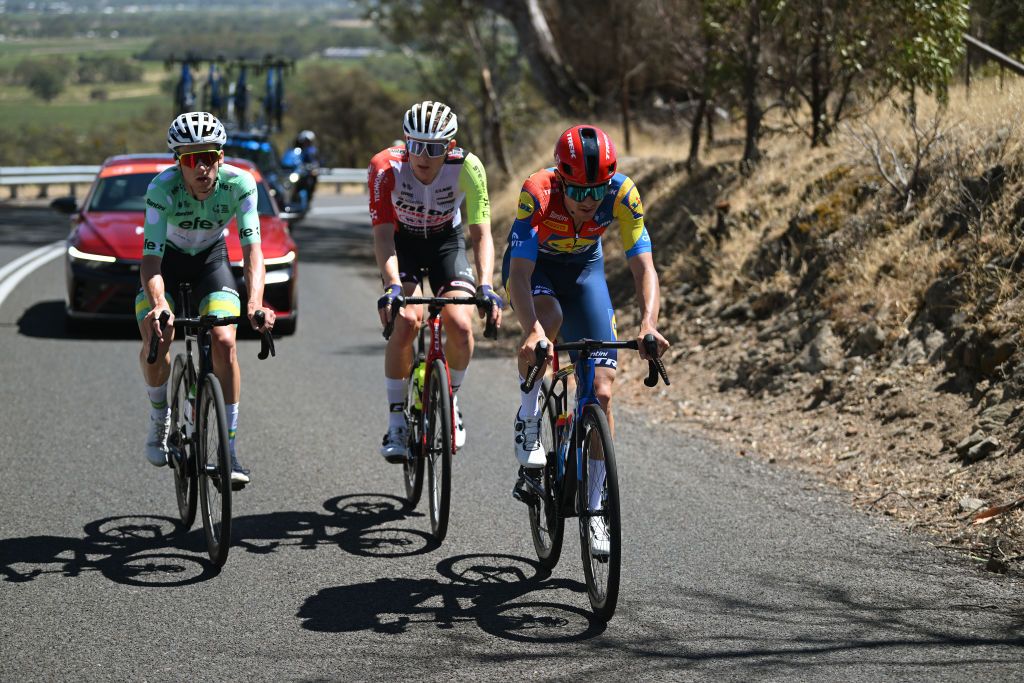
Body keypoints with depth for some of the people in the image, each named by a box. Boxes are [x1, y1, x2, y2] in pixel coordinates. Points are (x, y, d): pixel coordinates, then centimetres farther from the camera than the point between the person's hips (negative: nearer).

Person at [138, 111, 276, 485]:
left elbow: (252, 248, -33)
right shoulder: (162, 187, -32)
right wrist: (158, 305, -55)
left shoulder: (239, 183, -29)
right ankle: (160, 419, 7)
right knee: (156, 341, -22)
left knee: (224, 342, -20)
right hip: (168, 258, -1)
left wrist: (255, 304, -49)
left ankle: (230, 447, -10)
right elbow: (151, 258, -36)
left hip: (211, 258, 1)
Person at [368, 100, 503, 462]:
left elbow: (481, 233, -26)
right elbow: (383, 233, -31)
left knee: (461, 326, -21)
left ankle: (450, 400, 9)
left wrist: (485, 286, -40)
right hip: (402, 242, -1)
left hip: (446, 241, 1)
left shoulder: (467, 167, -28)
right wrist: (392, 285, -46)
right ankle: (396, 421, -11)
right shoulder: (386, 167, -30)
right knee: (406, 321, -25)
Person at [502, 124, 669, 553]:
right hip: (533, 264, -2)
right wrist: (532, 331, -58)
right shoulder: (537, 193, -36)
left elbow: (643, 265, -30)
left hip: (584, 268, 2)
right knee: (548, 319, -39)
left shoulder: (622, 194, -30)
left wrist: (649, 324, -48)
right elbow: (519, 273, -41)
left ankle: (595, 507, 4)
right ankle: (528, 419, -12)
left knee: (601, 391, -8)